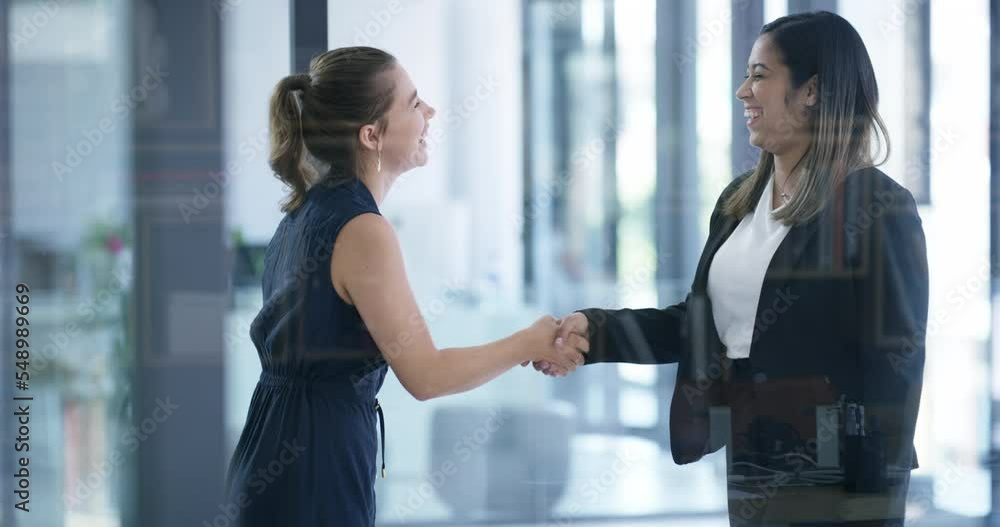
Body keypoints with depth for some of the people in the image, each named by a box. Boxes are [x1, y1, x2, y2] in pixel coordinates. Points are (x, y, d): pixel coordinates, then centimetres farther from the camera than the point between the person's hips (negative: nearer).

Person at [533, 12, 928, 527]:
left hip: (834, 485, -7)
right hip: (749, 469, 7)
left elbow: (895, 363, -14)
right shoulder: (740, 199, 10)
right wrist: (597, 330, 0)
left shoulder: (877, 208, -12)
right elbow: (702, 322, 14)